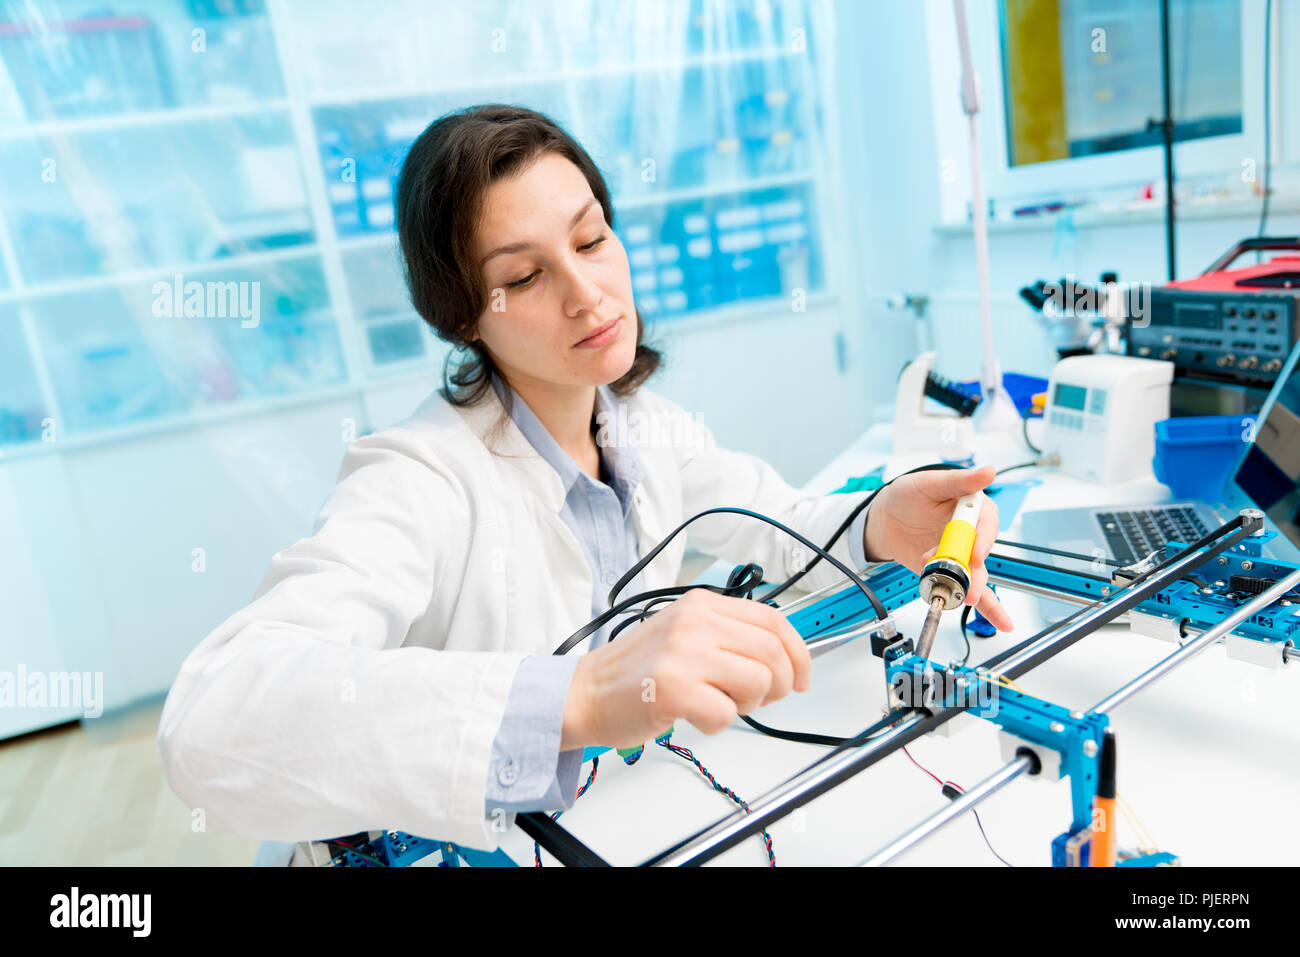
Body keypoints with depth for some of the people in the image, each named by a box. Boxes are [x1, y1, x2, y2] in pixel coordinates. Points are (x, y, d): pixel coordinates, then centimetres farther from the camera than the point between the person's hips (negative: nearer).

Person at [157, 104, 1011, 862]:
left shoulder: (650, 431, -4)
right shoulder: (424, 481, -26)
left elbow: (784, 527, 8)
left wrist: (881, 531, -15)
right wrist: (578, 696, -50)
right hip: (463, 847, -5)